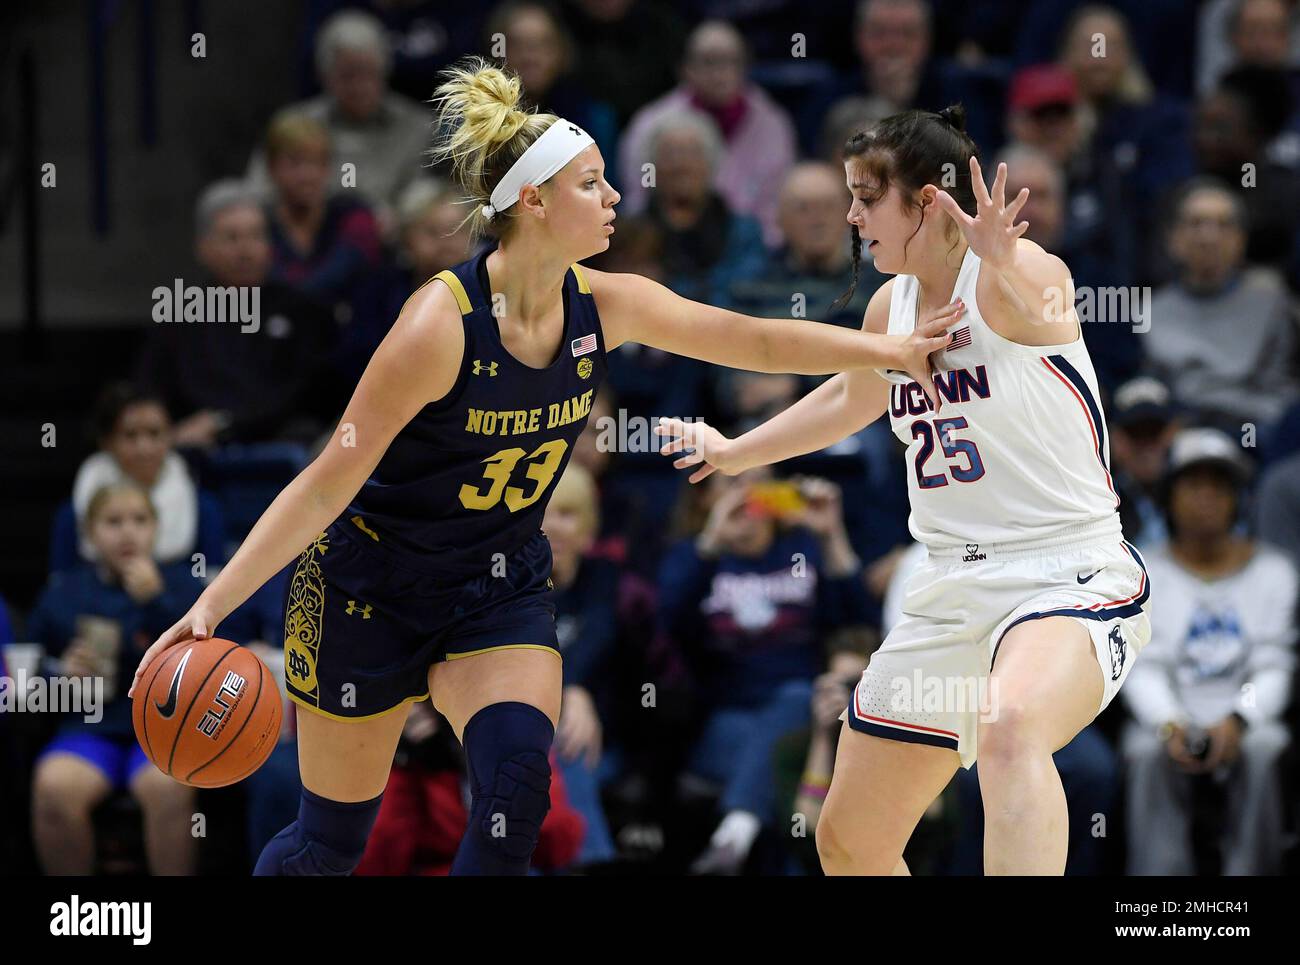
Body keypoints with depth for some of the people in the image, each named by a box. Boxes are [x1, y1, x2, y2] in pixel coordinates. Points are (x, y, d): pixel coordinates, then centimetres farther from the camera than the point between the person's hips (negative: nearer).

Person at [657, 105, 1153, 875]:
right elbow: (850, 399, 32)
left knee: (1010, 725, -41)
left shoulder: (1017, 271, -14)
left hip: (1068, 577, -8)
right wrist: (733, 453, 44)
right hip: (951, 593, 9)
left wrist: (1002, 266, -61)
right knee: (848, 839, 12)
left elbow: (1039, 315, -39)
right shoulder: (893, 306, 10)